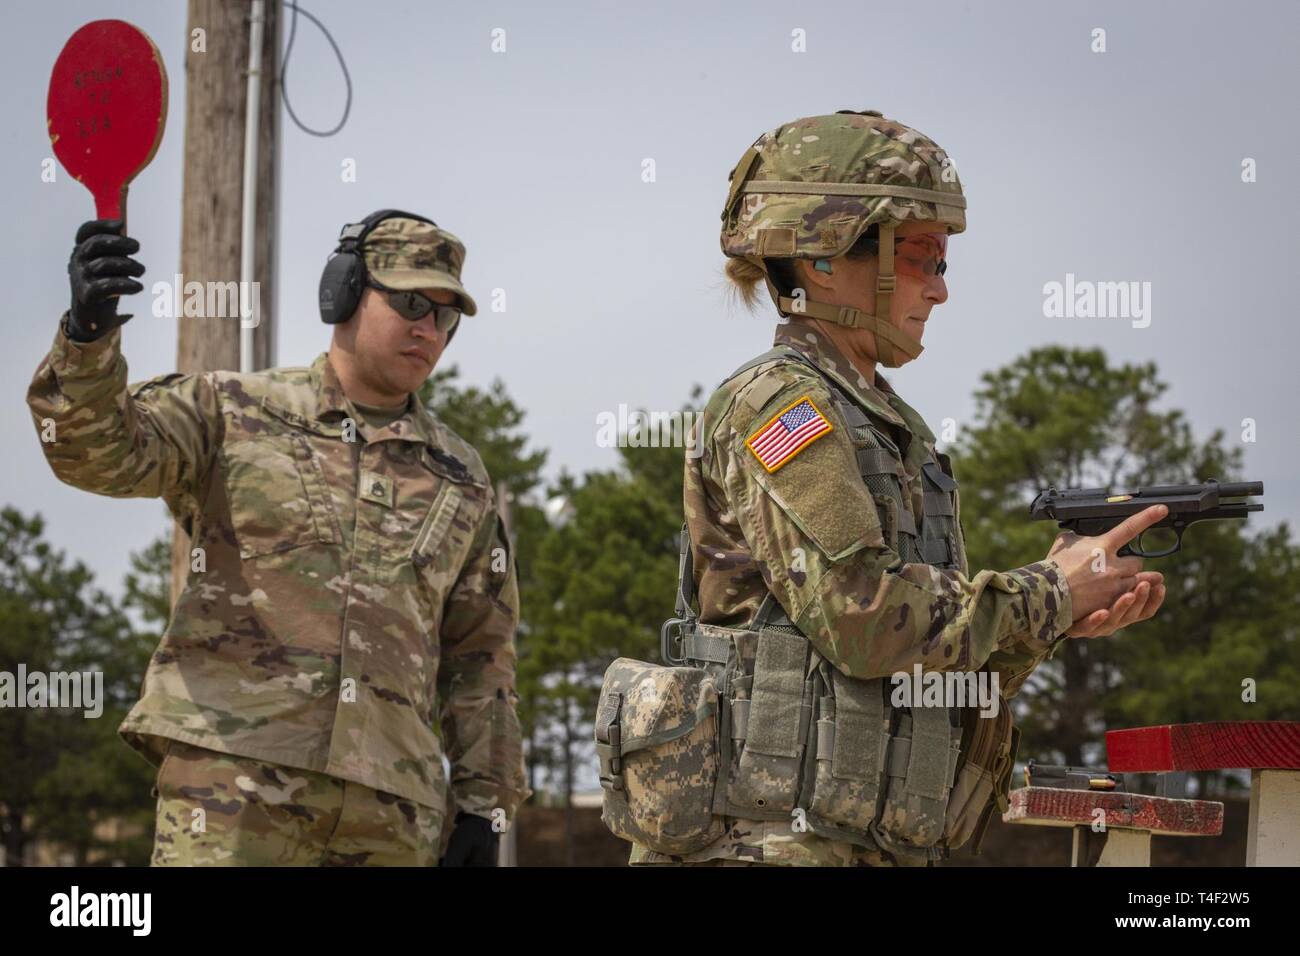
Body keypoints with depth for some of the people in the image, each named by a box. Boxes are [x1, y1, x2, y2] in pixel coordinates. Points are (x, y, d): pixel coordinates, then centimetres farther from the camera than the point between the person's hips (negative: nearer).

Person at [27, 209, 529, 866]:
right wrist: (89, 331, -28)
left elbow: (479, 654, 19)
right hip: (234, 767, -4)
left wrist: (485, 804, 10)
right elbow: (97, 451, -7)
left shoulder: (460, 479, 18)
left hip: (388, 806, 4)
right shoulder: (233, 412, 9)